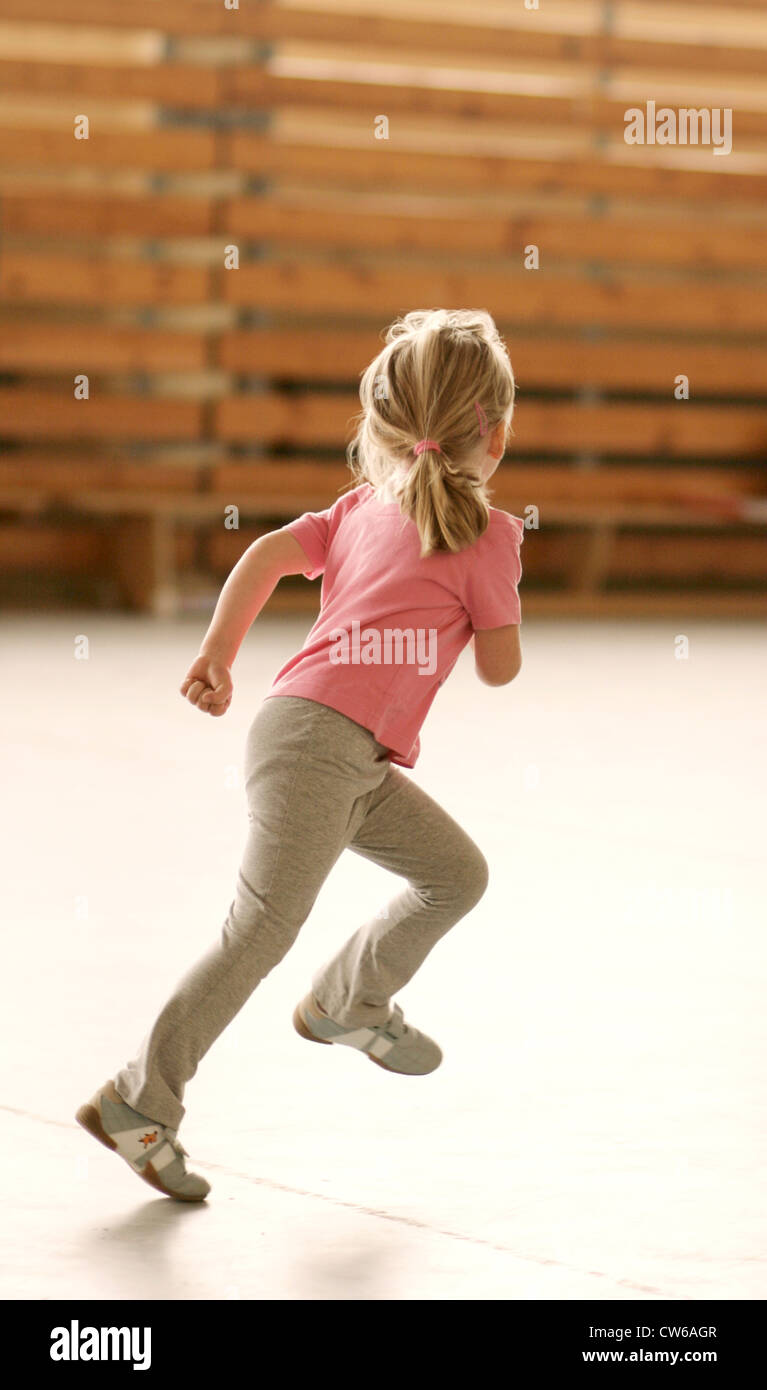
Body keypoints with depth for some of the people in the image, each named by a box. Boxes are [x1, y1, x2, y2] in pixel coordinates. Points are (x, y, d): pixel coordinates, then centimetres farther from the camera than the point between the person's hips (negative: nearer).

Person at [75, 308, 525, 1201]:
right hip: (317, 737, -9)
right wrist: (500, 592, 19)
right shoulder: (490, 535, -2)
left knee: (458, 873, 17)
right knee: (262, 927, -11)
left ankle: (348, 1003, 29)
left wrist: (219, 654, 8)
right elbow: (500, 667, 2)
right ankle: (138, 1103, -12)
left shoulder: (363, 508, 19)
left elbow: (268, 554, 8)